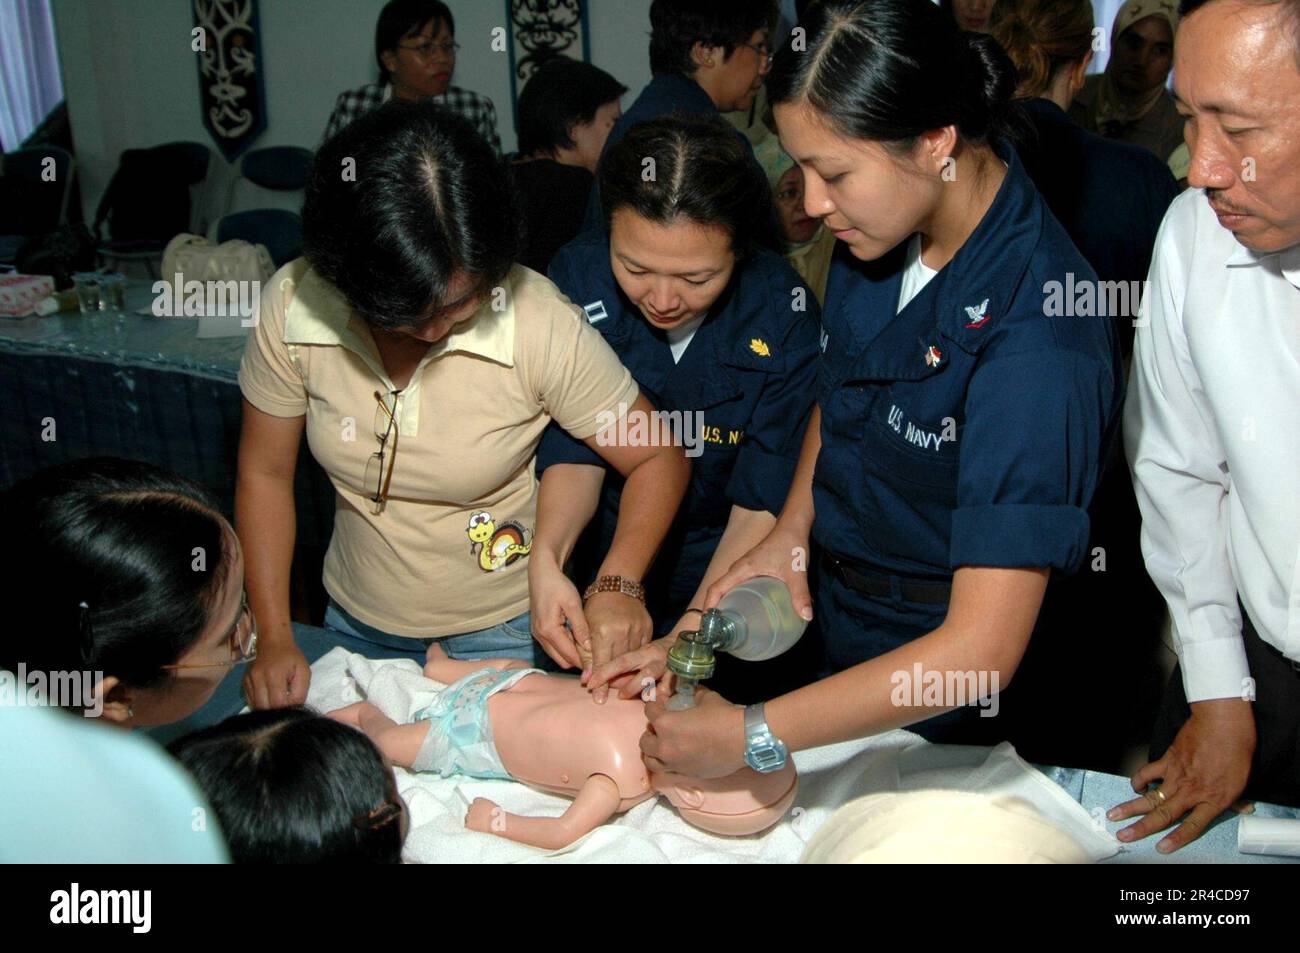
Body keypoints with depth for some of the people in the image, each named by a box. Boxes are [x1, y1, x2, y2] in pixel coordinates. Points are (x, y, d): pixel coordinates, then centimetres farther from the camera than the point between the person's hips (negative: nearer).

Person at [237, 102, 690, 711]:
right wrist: (274, 638, -9)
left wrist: (619, 585, -32)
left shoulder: (540, 324, -26)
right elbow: (264, 474, -5)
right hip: (355, 624, 3)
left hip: (503, 635, -3)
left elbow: (659, 460, -15)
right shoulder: (294, 305, -19)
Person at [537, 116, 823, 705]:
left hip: (724, 589, -1)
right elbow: (573, 452, -14)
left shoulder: (783, 312, -25)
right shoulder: (578, 276, -18)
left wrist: (688, 639, -35)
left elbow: (764, 503, -22)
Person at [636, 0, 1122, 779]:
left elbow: (982, 647, -35)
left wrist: (752, 736, -34)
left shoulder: (1036, 335, -34)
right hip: (832, 616, 6)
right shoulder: (888, 228, -11)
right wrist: (793, 532, -3)